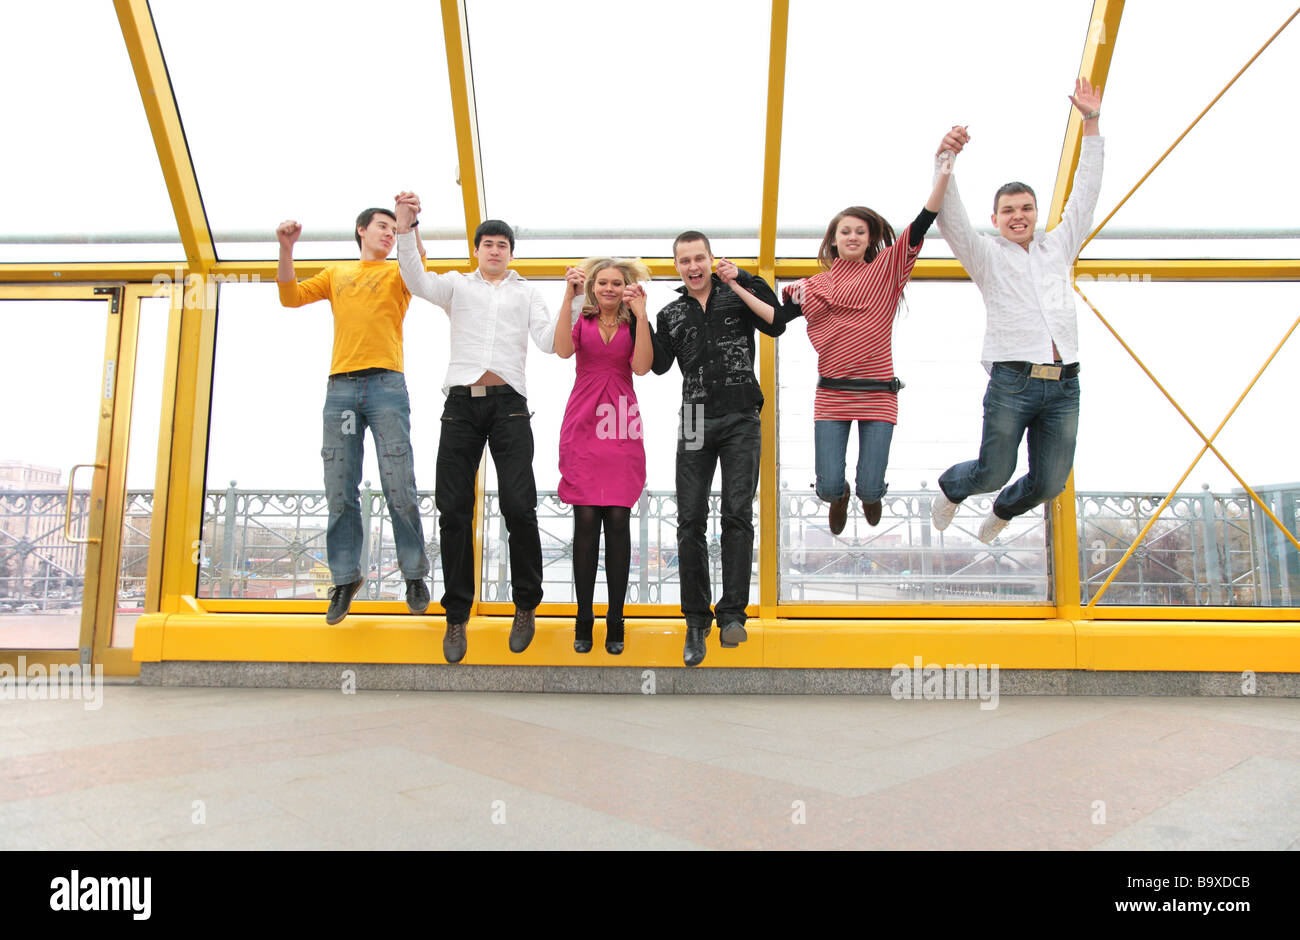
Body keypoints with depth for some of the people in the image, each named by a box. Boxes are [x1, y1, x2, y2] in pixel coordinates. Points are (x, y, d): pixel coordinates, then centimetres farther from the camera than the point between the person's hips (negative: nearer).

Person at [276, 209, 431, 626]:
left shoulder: (398, 273, 16)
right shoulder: (337, 274, 23)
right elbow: (290, 296, 15)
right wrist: (286, 248, 4)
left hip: (386, 385, -2)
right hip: (341, 386, 3)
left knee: (399, 486, -7)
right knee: (339, 489, 0)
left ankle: (414, 574, 5)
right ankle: (346, 577, 10)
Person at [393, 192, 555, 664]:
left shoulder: (527, 293, 20)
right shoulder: (458, 285, 19)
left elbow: (549, 343, 7)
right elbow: (418, 281, -1)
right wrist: (405, 229, -14)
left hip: (508, 403, -1)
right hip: (462, 402, 1)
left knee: (518, 506, -11)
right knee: (454, 510, -2)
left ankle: (526, 606, 8)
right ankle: (457, 617, 9)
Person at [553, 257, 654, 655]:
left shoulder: (634, 324, 11)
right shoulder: (581, 321, 10)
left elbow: (641, 366, -7)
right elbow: (563, 350, -11)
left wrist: (641, 314, -11)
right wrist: (568, 297, -14)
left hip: (620, 428, 0)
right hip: (583, 426, 0)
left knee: (618, 521, -2)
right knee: (585, 521, -3)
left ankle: (615, 622, 8)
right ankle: (583, 621, 7)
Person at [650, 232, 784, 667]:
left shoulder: (737, 294, 8)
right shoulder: (671, 314, 15)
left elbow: (776, 325, -7)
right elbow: (658, 365, 3)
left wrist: (744, 279, -11)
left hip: (740, 421, -2)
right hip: (696, 422, 2)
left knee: (737, 514, -4)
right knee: (691, 520, -1)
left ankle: (733, 613, 3)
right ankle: (696, 621, 8)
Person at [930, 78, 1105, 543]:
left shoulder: (1058, 246, 21)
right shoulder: (986, 255, 9)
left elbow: (1085, 194, 21)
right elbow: (950, 217, -5)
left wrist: (1091, 123, 18)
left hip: (1064, 385, 4)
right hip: (1012, 382, -4)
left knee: (1050, 483, 5)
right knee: (993, 472, -2)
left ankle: (1003, 509, 36)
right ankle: (950, 486, 32)